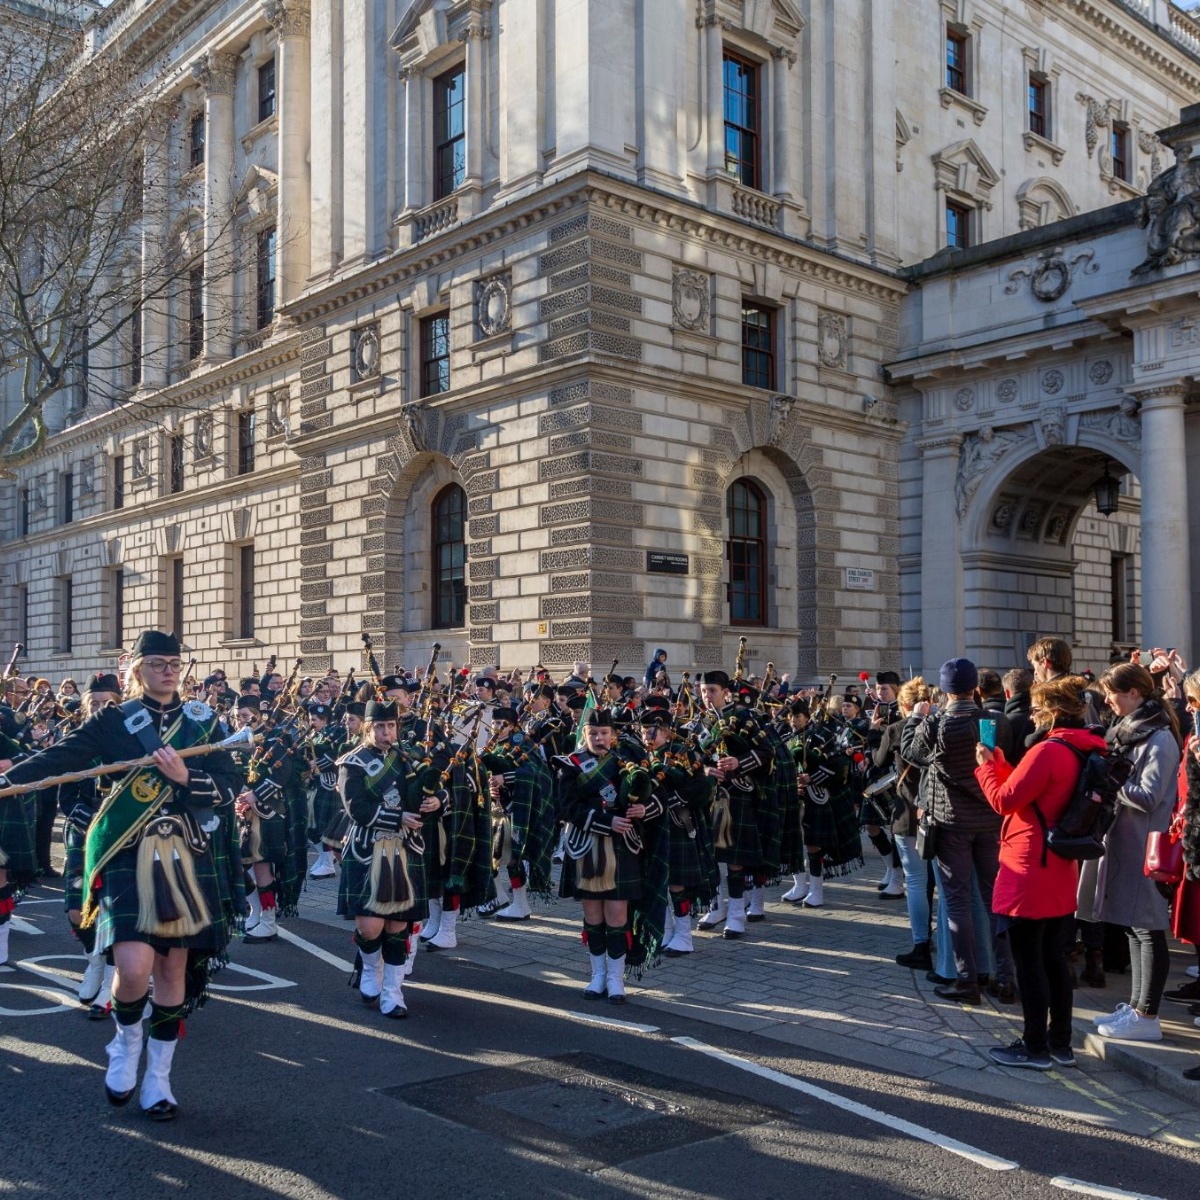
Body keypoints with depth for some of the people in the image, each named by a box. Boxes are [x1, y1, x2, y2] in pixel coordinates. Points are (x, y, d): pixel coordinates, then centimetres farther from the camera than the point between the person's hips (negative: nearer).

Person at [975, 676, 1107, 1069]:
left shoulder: (1048, 751, -21)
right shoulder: (1083, 751, 9)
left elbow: (1004, 800, -17)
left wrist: (985, 765, -2)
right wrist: (998, 760, 11)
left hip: (1030, 870, -9)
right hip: (1060, 871, 9)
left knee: (1028, 959, 1)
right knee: (1053, 956, 16)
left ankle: (1035, 1047, 9)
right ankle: (1061, 1043, 23)